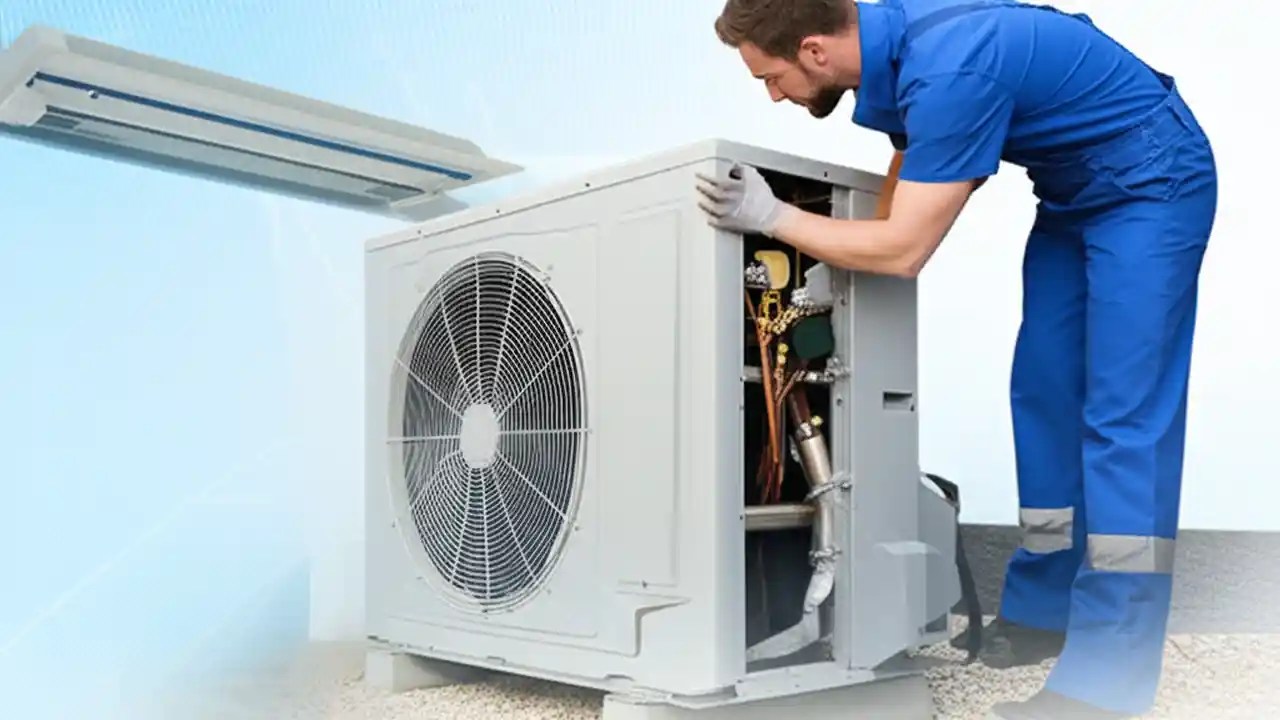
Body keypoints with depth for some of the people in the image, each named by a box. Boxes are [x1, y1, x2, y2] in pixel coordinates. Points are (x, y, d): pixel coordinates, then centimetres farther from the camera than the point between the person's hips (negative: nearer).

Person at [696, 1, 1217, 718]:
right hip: (1074, 193, 9)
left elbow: (904, 250, -28)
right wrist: (838, 267, 0)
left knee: (1125, 414, -12)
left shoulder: (948, 69, -32)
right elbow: (914, 170, 10)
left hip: (1152, 181, -9)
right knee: (1045, 393, 8)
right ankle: (1043, 608, 19)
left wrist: (770, 215, -20)